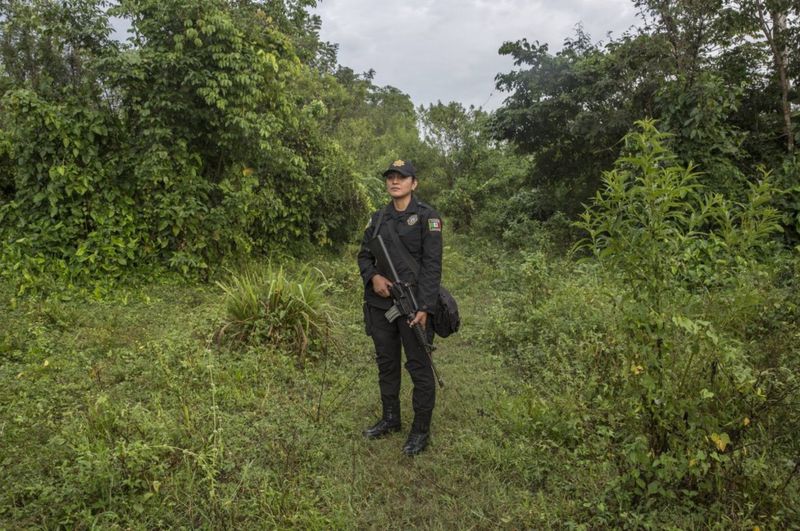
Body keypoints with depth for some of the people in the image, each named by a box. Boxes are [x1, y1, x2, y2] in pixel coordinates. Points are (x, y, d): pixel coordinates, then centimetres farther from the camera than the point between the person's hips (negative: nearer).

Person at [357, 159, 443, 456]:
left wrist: (425, 307, -18)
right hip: (380, 303, 6)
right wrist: (373, 276, -8)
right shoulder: (378, 218, 11)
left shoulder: (426, 217, -5)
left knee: (419, 367, 2)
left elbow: (432, 264, -11)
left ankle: (421, 430, 17)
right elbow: (364, 255, 15)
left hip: (413, 305, -5)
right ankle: (390, 419, 33)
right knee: (386, 362, 16)